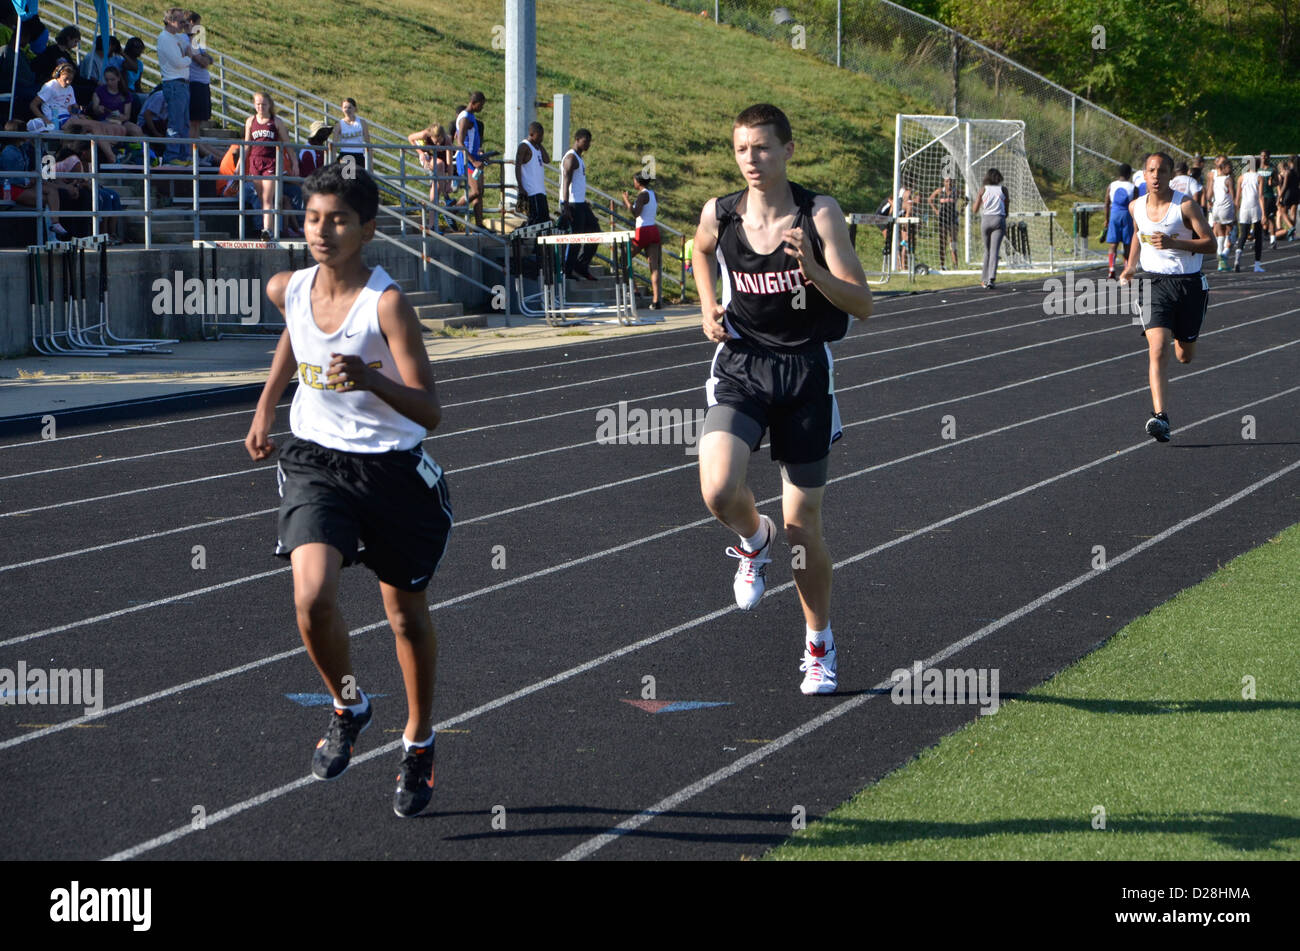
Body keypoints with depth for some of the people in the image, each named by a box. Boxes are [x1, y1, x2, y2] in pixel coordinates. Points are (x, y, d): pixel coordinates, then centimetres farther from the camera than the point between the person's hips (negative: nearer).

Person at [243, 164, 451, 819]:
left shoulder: (387, 303, -20)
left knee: (406, 612, 13)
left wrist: (371, 379, -41)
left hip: (392, 470, -3)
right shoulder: (288, 290, -4)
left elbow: (430, 413, -25)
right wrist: (266, 404, 24)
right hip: (316, 462, 3)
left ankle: (419, 740, 37)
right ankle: (347, 706, 8)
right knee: (312, 596, -21)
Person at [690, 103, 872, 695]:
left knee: (803, 524, 4)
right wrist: (708, 308, 7)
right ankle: (754, 541, 13)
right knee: (718, 492, -24)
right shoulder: (718, 214, -2)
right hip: (740, 367, 2)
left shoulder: (819, 214, -10)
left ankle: (819, 641, 26)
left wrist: (812, 268, -30)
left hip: (805, 372, -1)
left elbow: (862, 305, -13)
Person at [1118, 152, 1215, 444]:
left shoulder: (1185, 205, -11)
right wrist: (1130, 268, 13)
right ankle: (1159, 416, -26)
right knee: (1157, 350, -19)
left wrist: (1174, 243, -26)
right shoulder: (1136, 207, 2)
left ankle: (1181, 335, 52)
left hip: (1189, 283, -1)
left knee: (1185, 356, 13)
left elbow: (1210, 243, -13)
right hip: (1154, 283, 1)